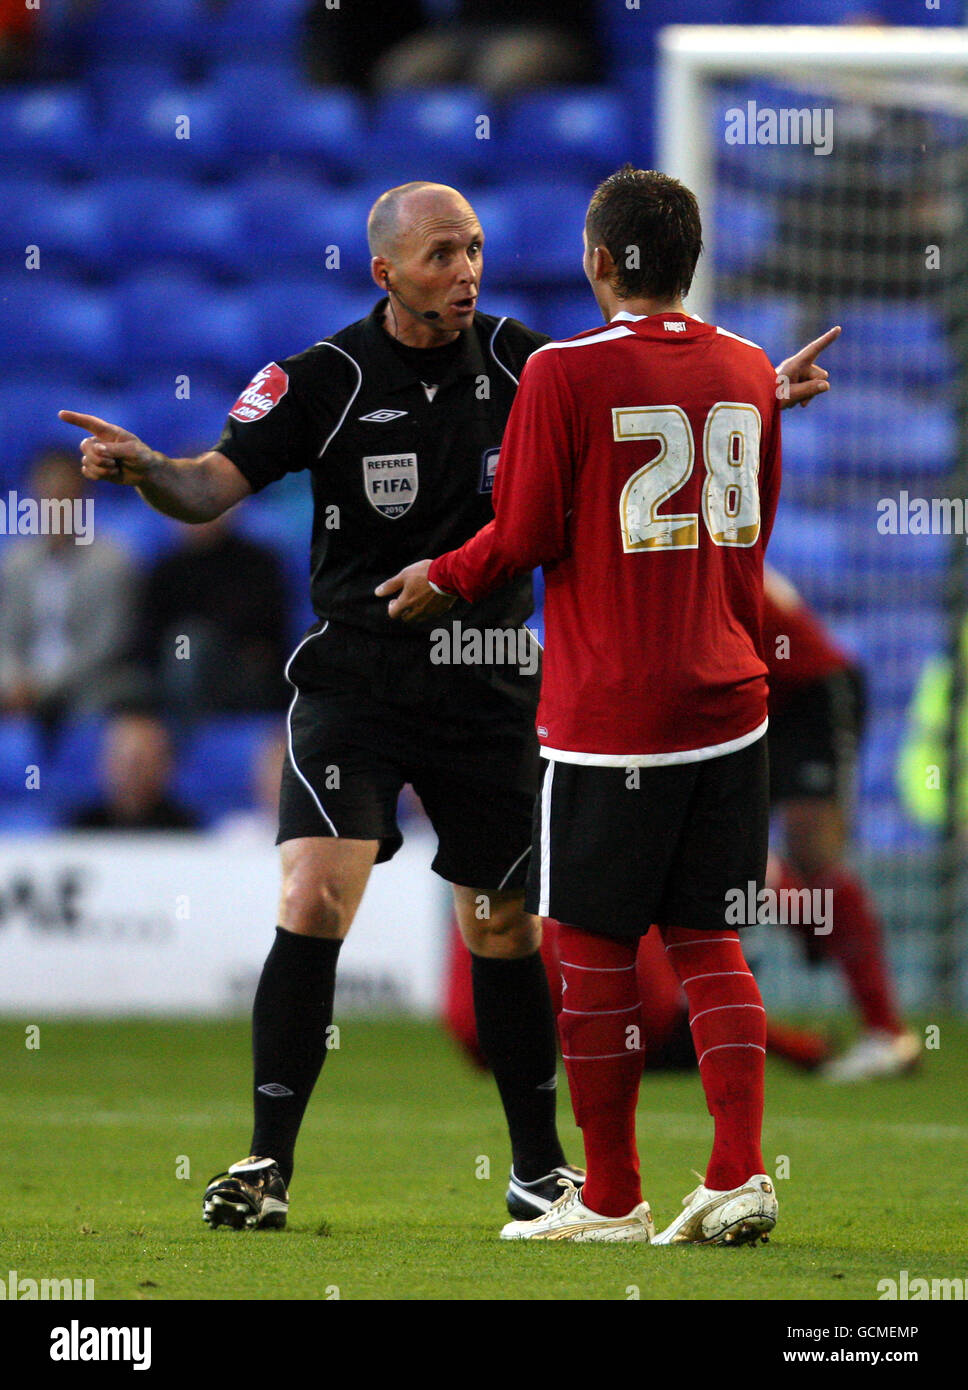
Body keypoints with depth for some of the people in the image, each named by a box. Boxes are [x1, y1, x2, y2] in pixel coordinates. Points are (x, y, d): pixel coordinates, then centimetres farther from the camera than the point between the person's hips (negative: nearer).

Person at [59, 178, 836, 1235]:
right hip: (354, 681, -3)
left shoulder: (521, 364, 0)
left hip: (488, 690, 3)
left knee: (504, 930, 8)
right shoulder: (325, 379, -9)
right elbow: (214, 486, -13)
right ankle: (267, 1164, -11)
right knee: (314, 902, -18)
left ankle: (539, 1169, 22)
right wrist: (145, 467, -33)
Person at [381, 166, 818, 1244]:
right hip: (726, 700, 5)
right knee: (705, 937, 11)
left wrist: (442, 580, 10)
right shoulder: (746, 369, 7)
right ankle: (739, 1175, -2)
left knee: (595, 949, 4)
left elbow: (526, 536, -8)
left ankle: (610, 1199, 9)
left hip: (605, 711, -5)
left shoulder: (566, 373, -10)